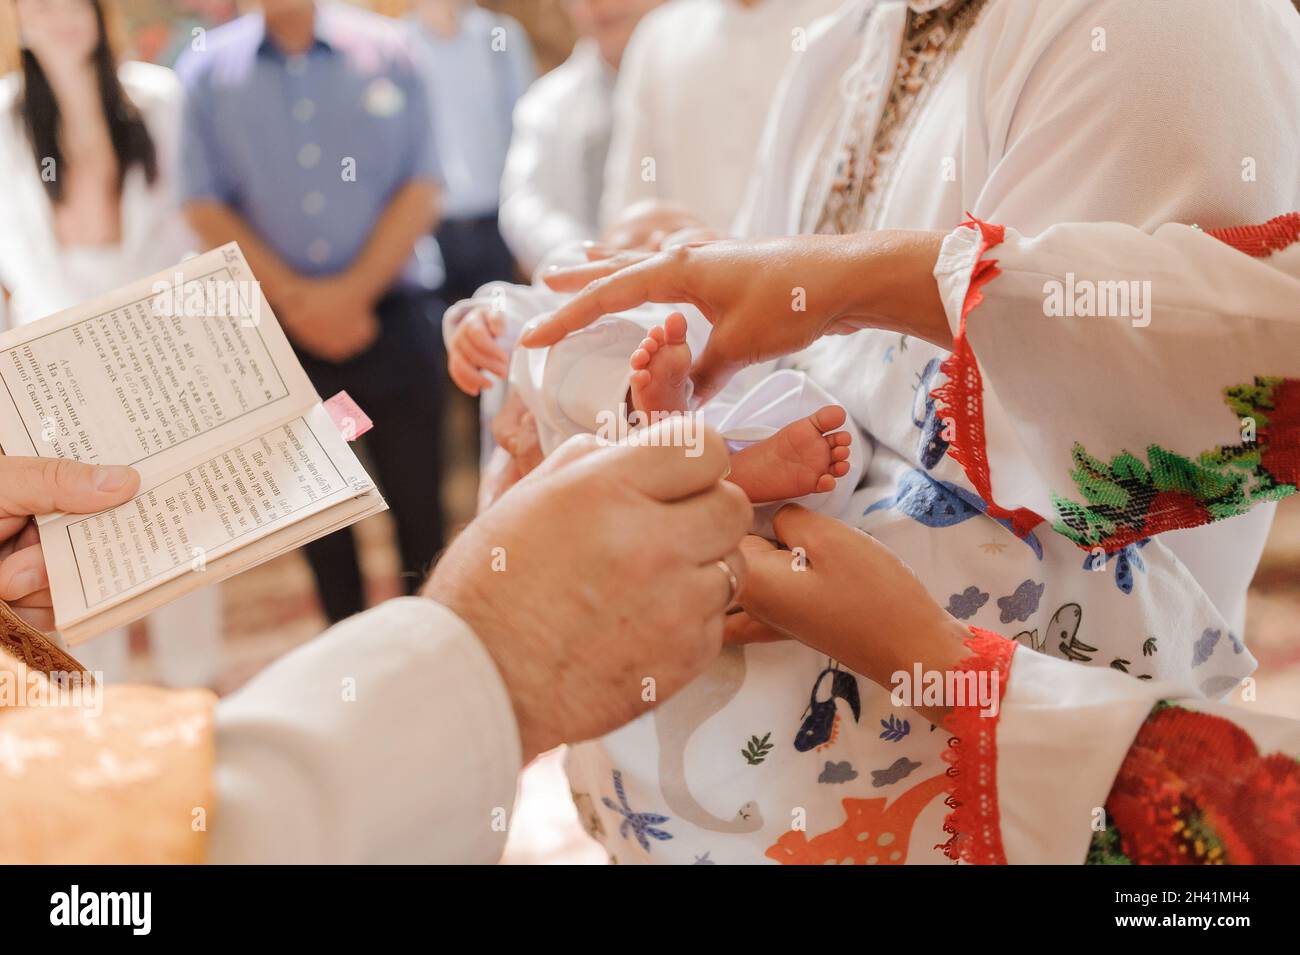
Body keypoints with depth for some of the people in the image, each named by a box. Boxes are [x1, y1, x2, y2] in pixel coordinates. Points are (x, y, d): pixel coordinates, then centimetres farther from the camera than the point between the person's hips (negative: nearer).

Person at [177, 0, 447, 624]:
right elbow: (205, 207, 0)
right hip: (278, 327, 1)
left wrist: (354, 292, -10)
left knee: (417, 497, 2)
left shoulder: (386, 51, 2)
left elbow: (421, 191, -1)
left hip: (391, 313, -1)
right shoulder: (206, 70, 4)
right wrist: (295, 297, -9)